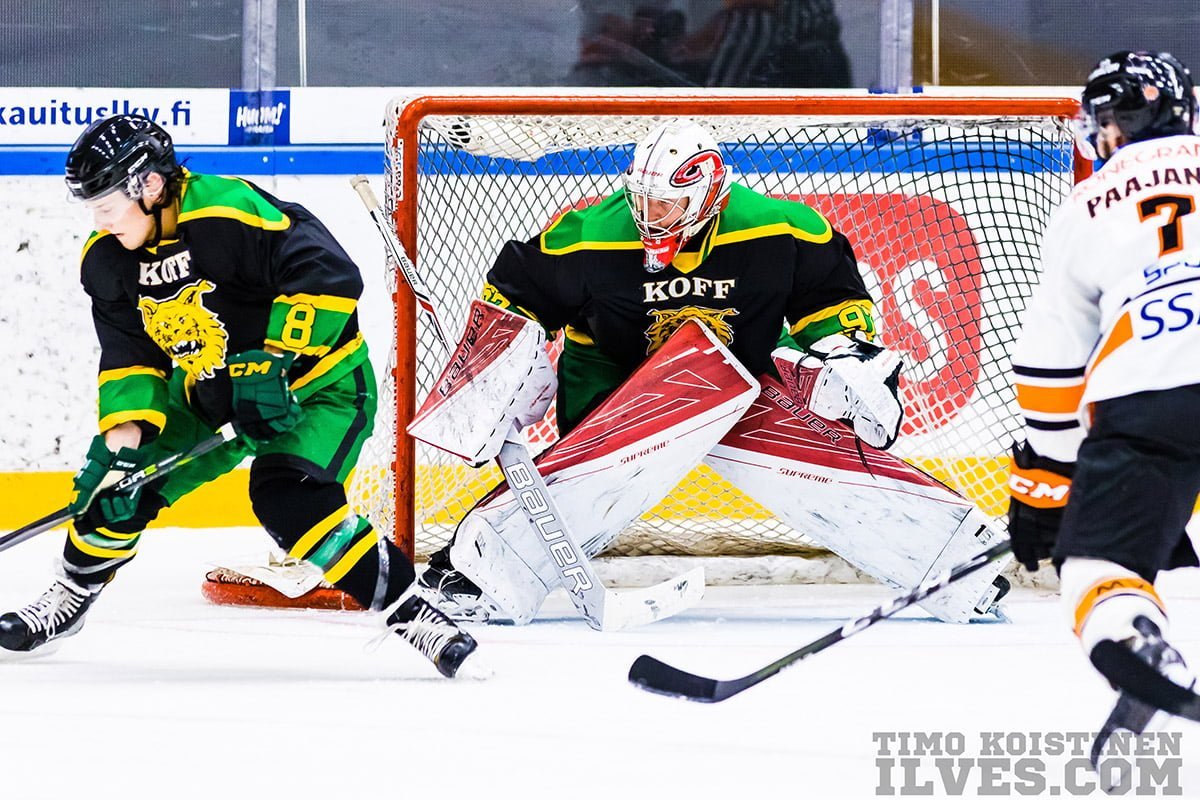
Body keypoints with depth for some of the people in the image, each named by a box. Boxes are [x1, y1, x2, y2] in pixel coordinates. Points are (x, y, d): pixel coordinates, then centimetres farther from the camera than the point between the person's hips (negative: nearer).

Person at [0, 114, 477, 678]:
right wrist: (126, 429, -14)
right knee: (121, 476, 2)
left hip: (315, 387, -8)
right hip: (207, 395, 8)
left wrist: (274, 361, -34)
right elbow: (129, 352, 2)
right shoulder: (108, 257, -5)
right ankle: (70, 600, 26)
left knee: (288, 499, -29)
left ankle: (408, 612, -22)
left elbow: (332, 277, -35)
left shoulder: (231, 216, -31)